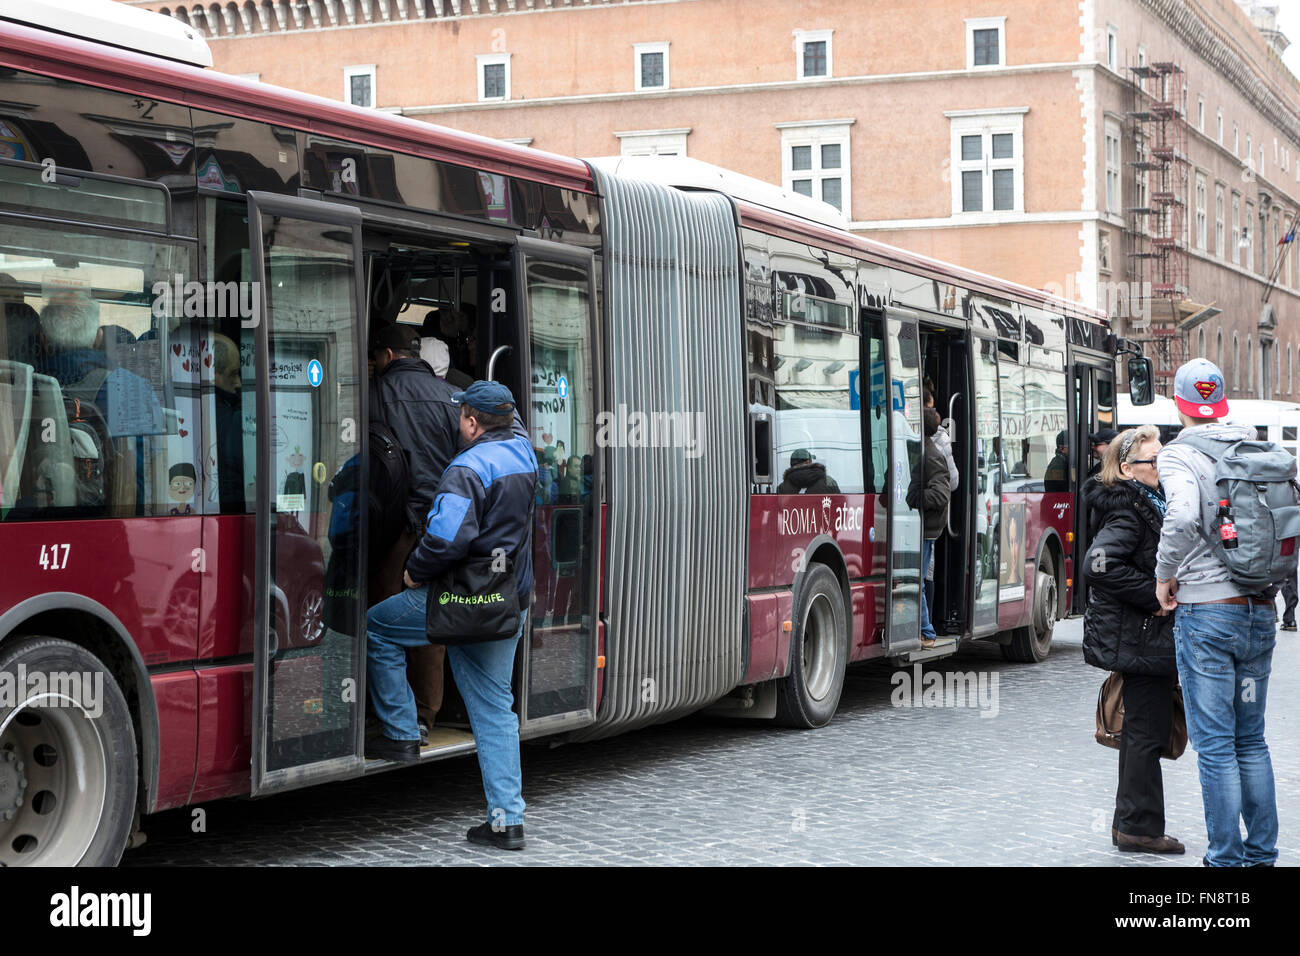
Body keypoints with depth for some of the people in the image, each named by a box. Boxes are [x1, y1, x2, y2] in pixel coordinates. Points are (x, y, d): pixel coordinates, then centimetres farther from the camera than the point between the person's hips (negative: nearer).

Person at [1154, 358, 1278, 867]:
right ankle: (1261, 853, 19)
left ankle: (1227, 859, 1)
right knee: (1251, 739, 15)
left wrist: (1165, 575, -12)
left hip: (1207, 611, -6)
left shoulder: (1180, 454, -8)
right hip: (1261, 611, 6)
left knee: (1214, 744, -1)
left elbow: (1183, 516, -26)